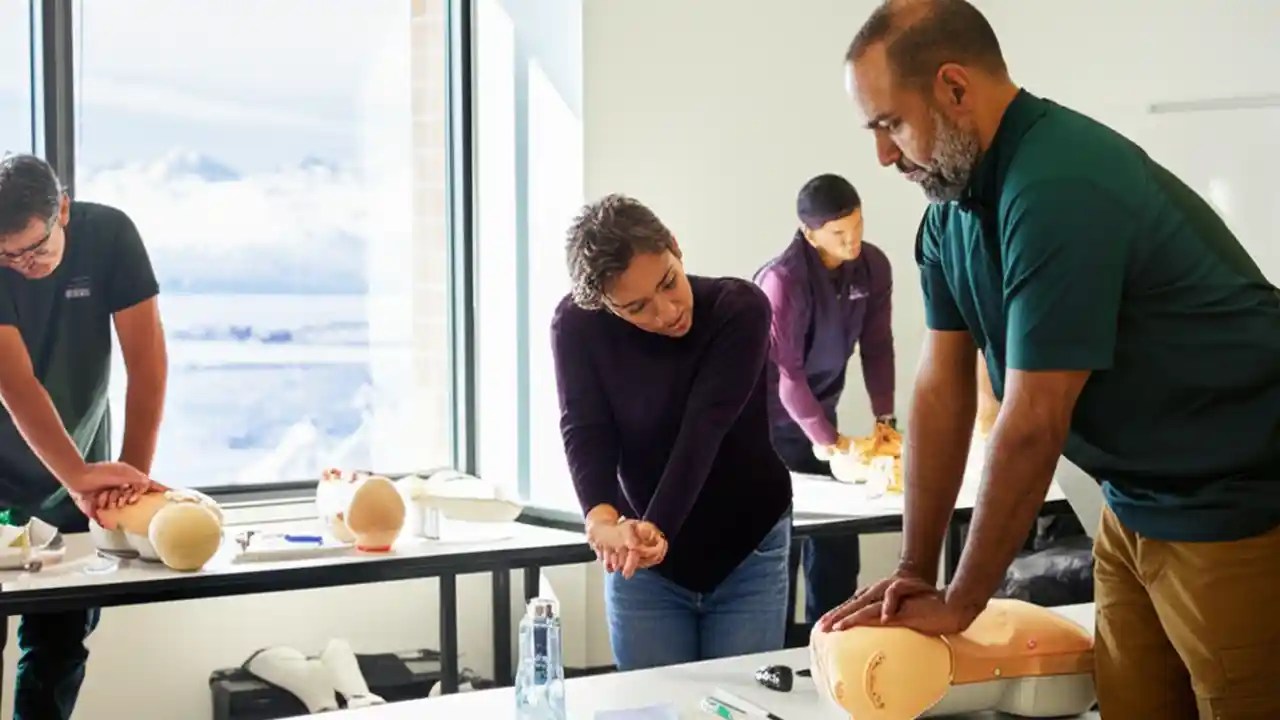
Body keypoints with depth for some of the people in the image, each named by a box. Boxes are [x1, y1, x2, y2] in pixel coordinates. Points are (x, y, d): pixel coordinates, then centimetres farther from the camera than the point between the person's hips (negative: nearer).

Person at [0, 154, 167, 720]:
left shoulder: (109, 234, -15)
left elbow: (146, 359, -16)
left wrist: (132, 472, -23)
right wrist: (76, 475, -41)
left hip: (73, 474, 2)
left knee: (62, 635, 4)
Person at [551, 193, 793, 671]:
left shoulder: (740, 309, -20)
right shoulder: (577, 324, -15)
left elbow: (704, 428, -29)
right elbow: (585, 432, -23)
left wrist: (656, 528, -43)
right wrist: (603, 520, -42)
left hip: (746, 553, -1)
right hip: (645, 558, 1)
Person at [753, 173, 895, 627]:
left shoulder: (874, 266, -7)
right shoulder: (783, 280, -26)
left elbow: (877, 346, 0)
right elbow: (785, 372, -22)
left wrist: (885, 419, -5)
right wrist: (828, 440, -19)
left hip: (820, 411, 6)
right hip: (770, 420, -6)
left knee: (838, 533, 7)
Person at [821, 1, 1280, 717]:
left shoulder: (1060, 188, -27)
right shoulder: (952, 206, 1)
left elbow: (1032, 428, -24)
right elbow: (943, 390, 4)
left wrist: (960, 604, -13)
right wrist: (916, 571, 3)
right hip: (1137, 499, 8)